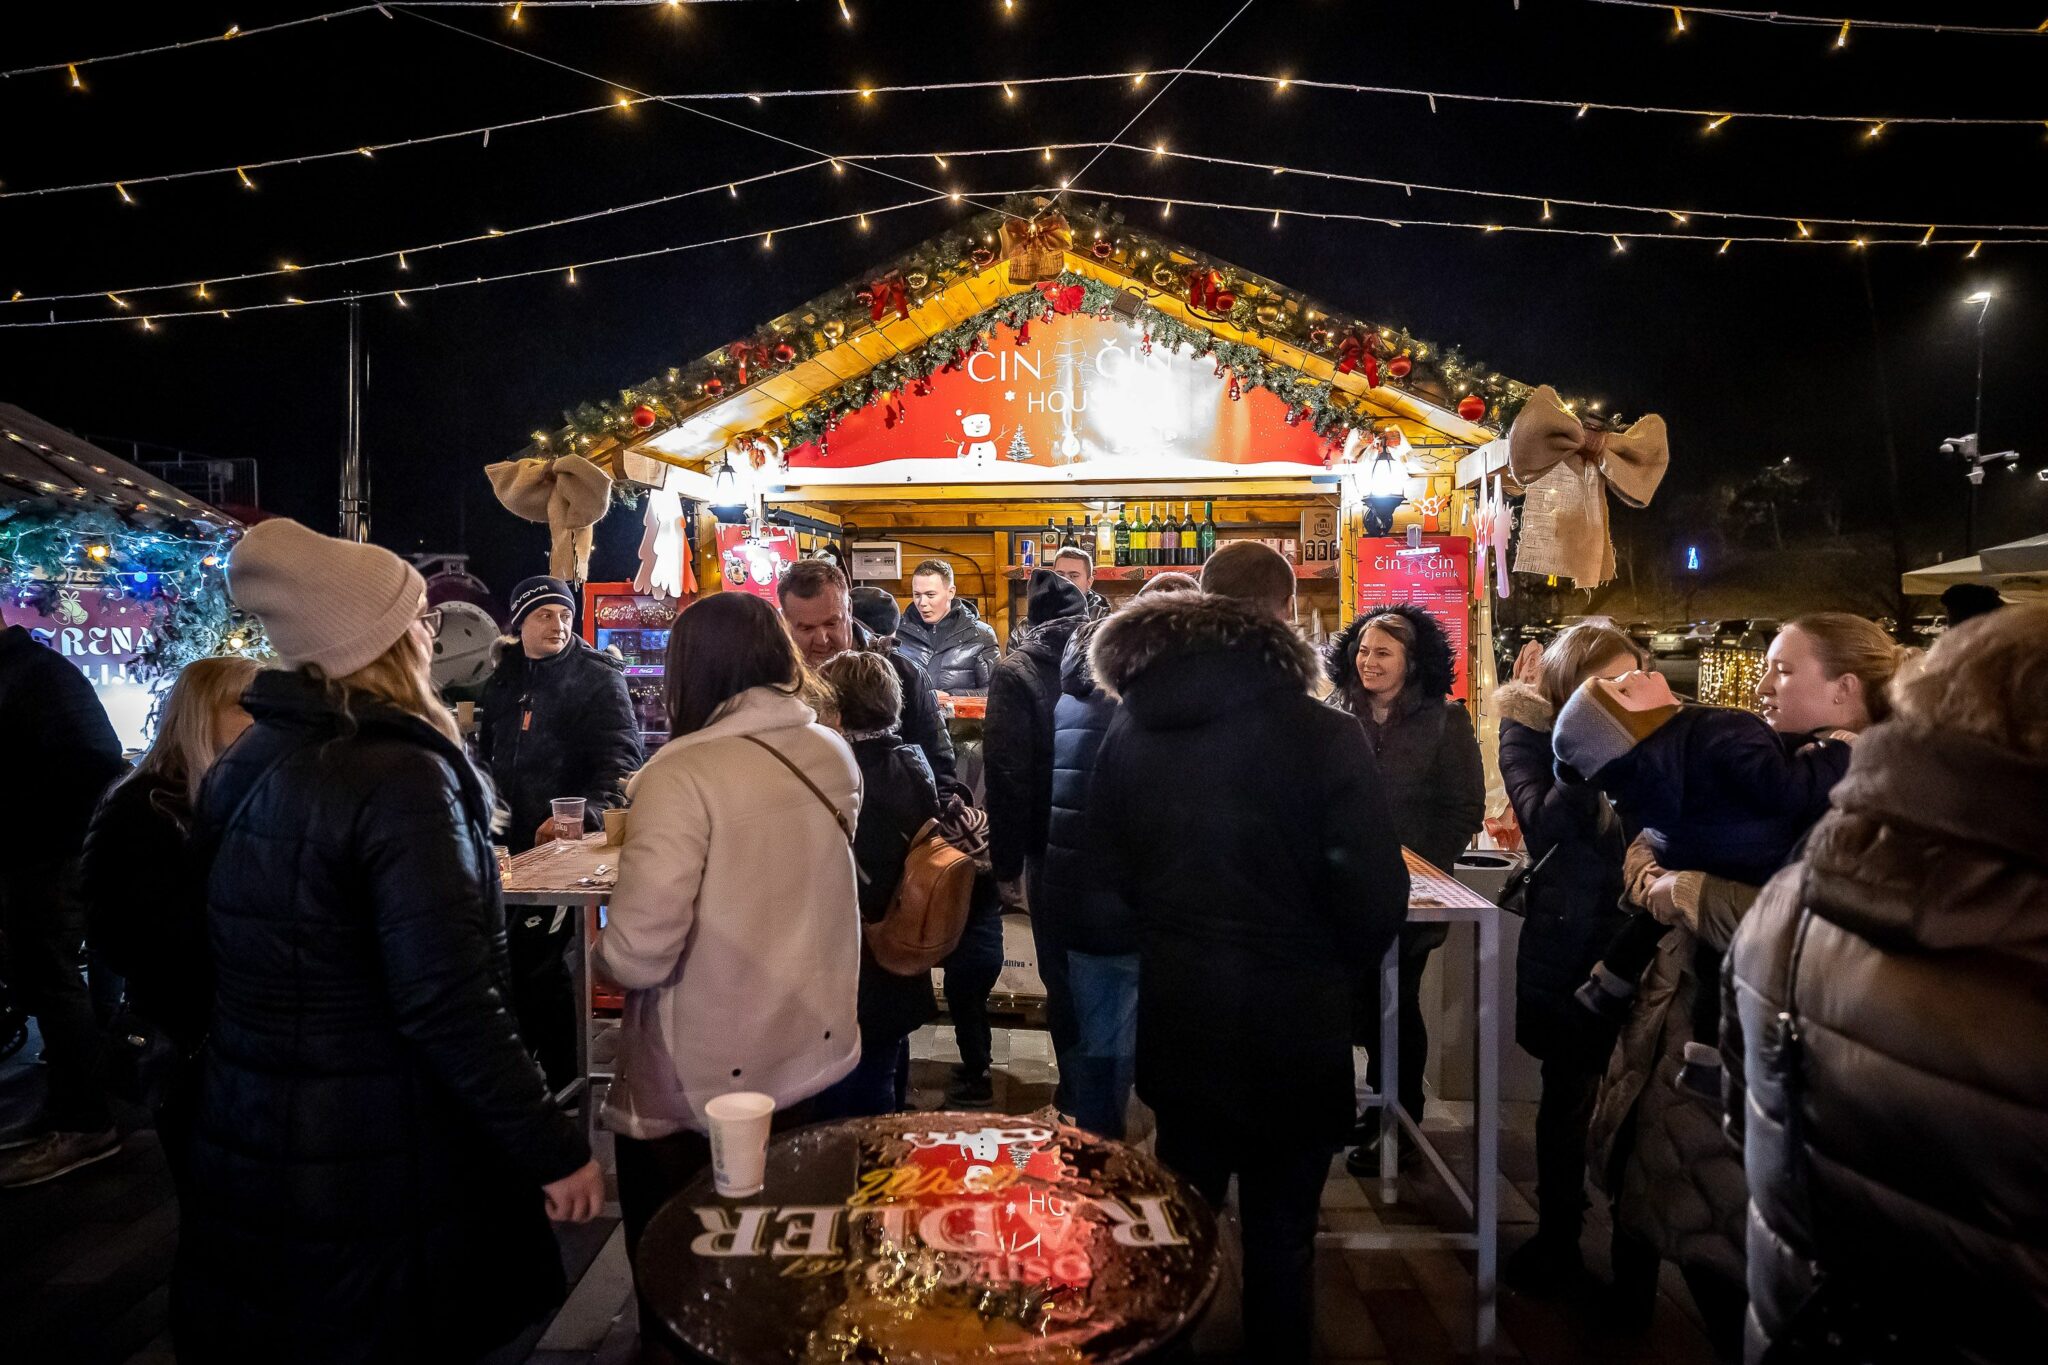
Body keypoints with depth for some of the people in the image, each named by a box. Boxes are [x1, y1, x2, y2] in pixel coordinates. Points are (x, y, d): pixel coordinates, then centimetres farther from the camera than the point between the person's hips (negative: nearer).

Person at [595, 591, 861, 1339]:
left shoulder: (683, 772, -23)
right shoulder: (832, 755, -2)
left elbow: (638, 952, -28)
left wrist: (600, 956, -6)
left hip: (700, 1078, -6)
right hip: (808, 1047, 6)